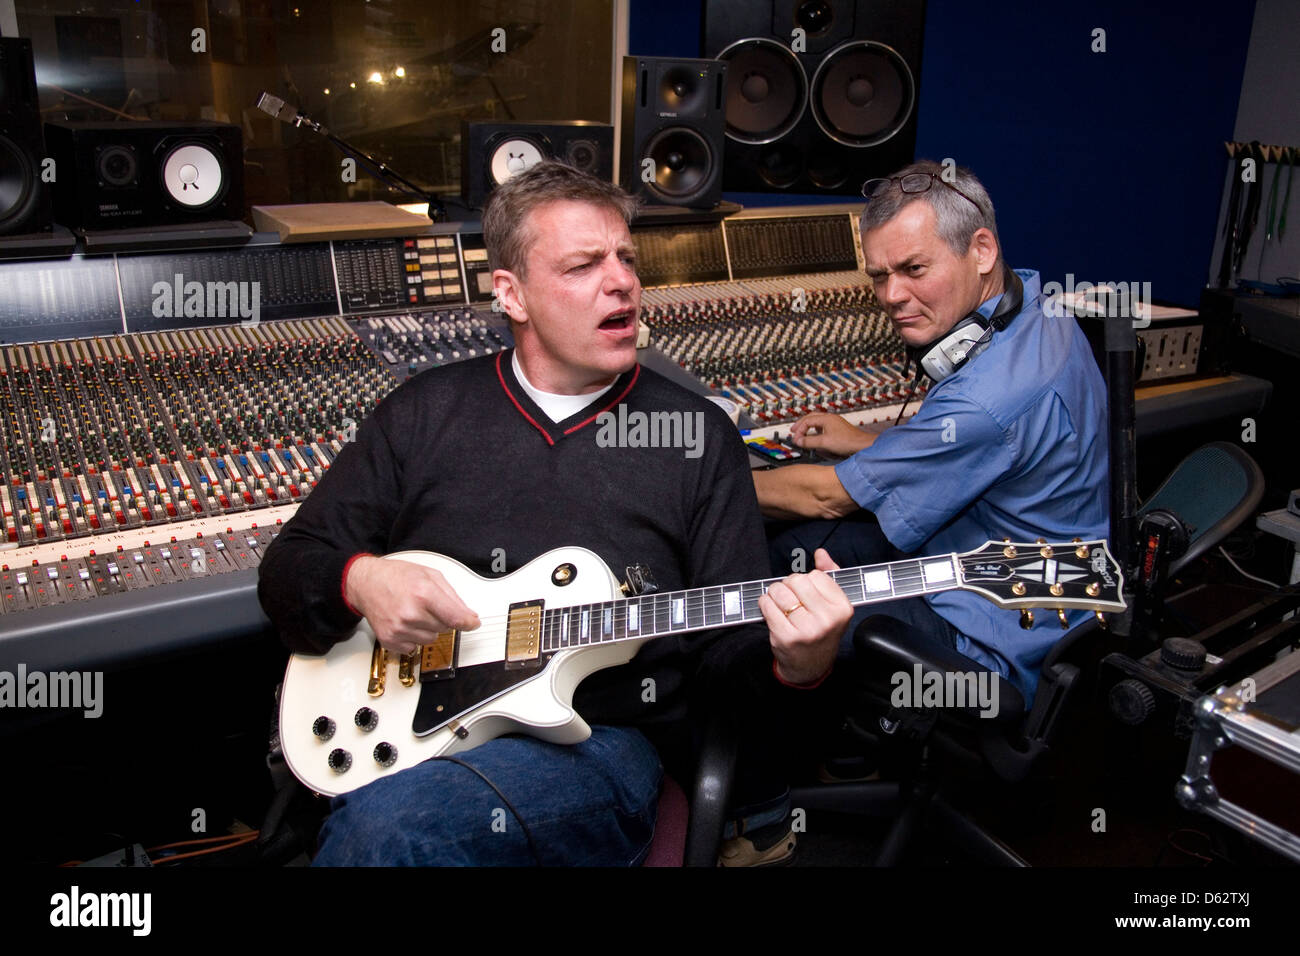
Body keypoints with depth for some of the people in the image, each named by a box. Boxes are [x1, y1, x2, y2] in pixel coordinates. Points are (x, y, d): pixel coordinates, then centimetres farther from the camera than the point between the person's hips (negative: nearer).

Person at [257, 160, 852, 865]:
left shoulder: (698, 434, 7)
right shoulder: (424, 411, 10)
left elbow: (732, 644, 6)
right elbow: (288, 566, 12)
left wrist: (796, 663, -16)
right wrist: (360, 580, -10)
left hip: (597, 741, -2)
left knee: (388, 824, -29)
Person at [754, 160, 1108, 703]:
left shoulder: (990, 400, -33)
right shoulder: (1033, 304, -2)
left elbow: (828, 496, -20)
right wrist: (863, 441, 15)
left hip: (996, 648, -10)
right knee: (787, 540, 7)